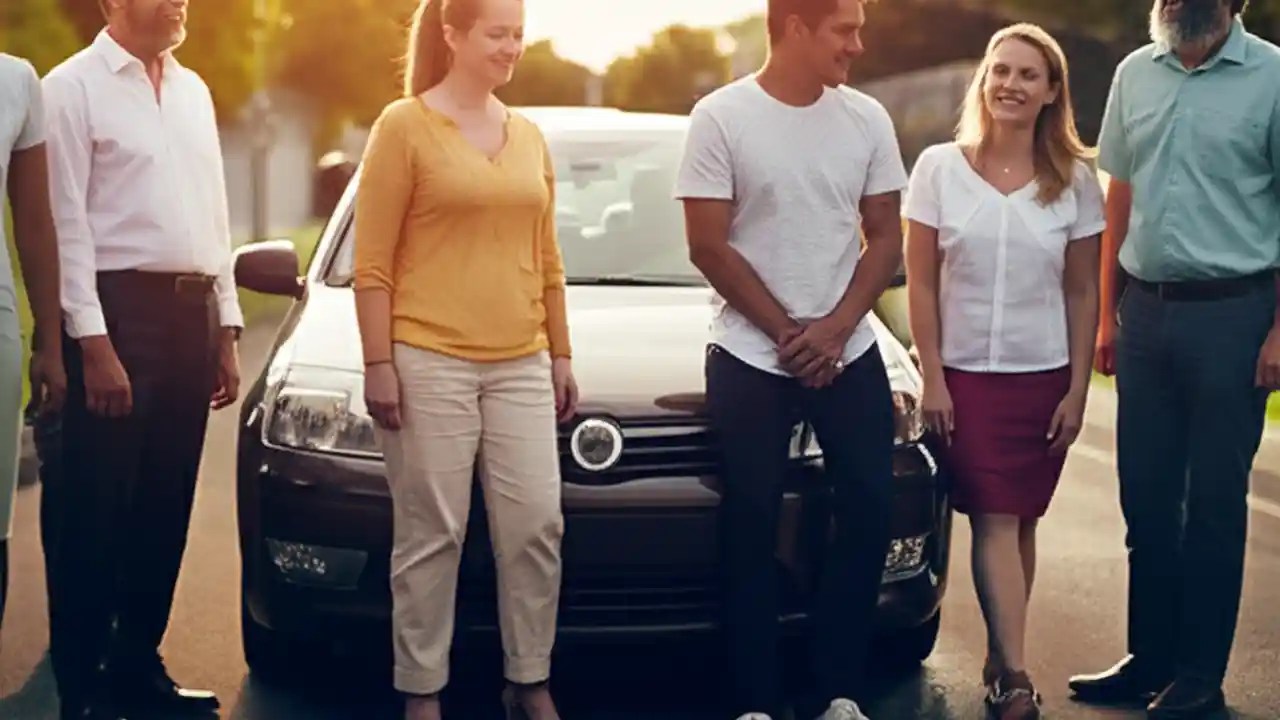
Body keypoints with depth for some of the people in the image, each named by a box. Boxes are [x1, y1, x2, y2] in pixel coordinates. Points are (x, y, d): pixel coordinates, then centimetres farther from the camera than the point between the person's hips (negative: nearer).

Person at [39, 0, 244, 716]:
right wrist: (93, 343, -17)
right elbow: (66, 223, -12)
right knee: (94, 512, -1)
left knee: (164, 509, 12)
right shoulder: (74, 86, -6)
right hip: (119, 308, -7)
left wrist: (226, 329, 13)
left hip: (190, 312, 7)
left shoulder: (194, 90, 16)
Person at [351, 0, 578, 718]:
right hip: (429, 363, -5)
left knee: (537, 526, 3)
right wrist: (379, 363, -11)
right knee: (433, 536, 0)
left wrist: (561, 355, 15)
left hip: (520, 366, 5)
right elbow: (372, 263, -6)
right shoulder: (404, 125, -4)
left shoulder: (530, 136, 13)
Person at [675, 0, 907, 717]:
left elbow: (886, 235, 5)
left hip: (851, 355, 3)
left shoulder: (867, 118, 2)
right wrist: (788, 332, -8)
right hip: (751, 359, -3)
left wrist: (836, 327, -9)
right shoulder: (722, 116, -8)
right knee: (753, 530, 1)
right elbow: (710, 247, -8)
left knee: (870, 514, 1)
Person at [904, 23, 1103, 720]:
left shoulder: (1074, 179, 1)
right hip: (965, 374, -1)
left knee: (1019, 522, 6)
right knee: (996, 523, -8)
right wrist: (932, 379, -6)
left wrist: (1078, 389, -1)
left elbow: (1082, 293, 3)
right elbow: (921, 283, -1)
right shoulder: (940, 167, -2)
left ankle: (1001, 659, 18)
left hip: (1044, 377, 1)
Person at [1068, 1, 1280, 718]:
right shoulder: (1136, 73, 8)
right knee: (1146, 497, 11)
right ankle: (1150, 657, 23)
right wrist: (1106, 313, 12)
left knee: (1215, 502, 3)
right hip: (1145, 309, 5)